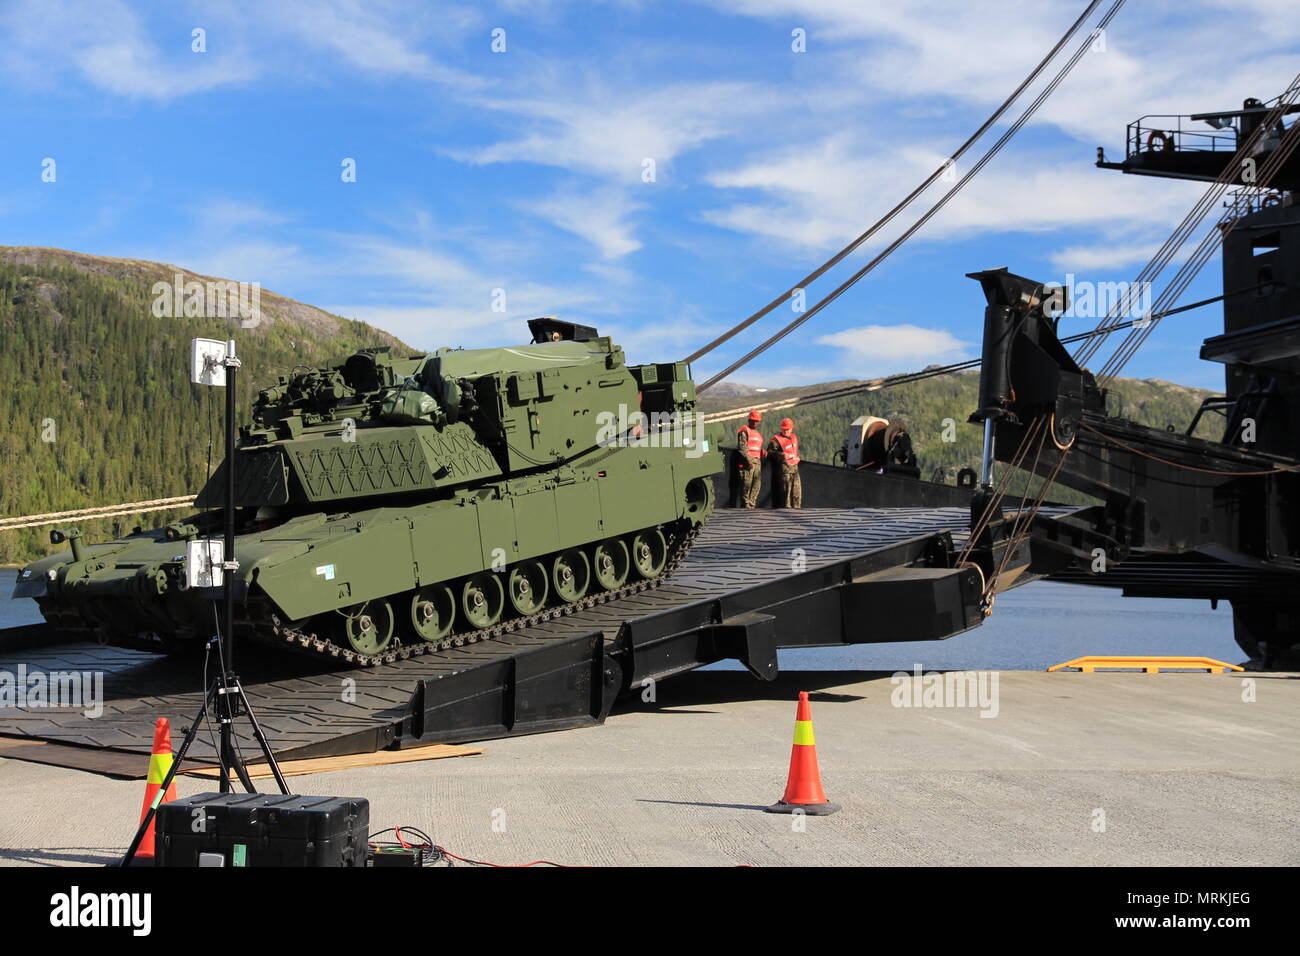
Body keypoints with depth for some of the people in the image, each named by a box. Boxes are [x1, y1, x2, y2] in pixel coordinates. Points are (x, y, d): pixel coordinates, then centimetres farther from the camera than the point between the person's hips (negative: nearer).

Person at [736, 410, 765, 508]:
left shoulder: (758, 433, 25)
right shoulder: (744, 431, -1)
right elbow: (742, 447, -10)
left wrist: (763, 451, 10)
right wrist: (748, 459, -19)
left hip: (757, 462, 8)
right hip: (747, 461, -8)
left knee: (756, 484, 5)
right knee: (746, 483, -12)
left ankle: (751, 504, 10)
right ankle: (745, 504, -11)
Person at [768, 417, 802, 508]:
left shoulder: (794, 437, 17)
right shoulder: (777, 439, -6)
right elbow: (770, 451, -12)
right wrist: (781, 454, -22)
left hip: (795, 466, 7)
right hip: (785, 466, -7)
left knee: (797, 490, 8)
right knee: (786, 489, -9)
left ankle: (796, 507, 14)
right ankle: (786, 507, -6)